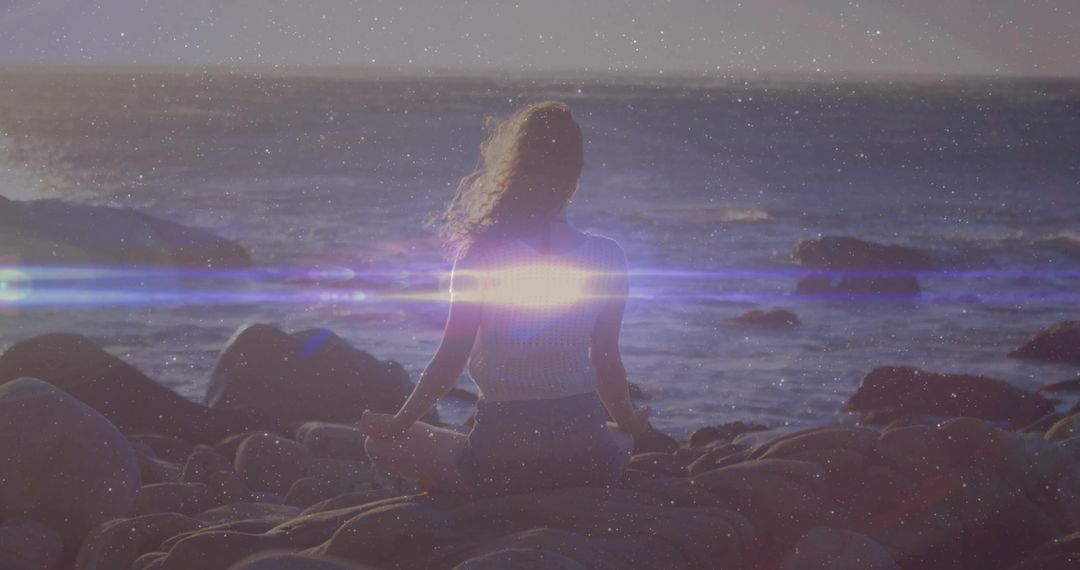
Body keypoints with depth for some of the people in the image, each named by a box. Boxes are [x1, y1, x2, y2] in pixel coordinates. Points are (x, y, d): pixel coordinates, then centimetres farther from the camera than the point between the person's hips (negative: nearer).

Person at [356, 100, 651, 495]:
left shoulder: (481, 256, -8)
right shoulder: (605, 257, -2)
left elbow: (450, 360, -5)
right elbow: (606, 364, 5)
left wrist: (398, 424, 12)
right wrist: (630, 422, 26)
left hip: (498, 467, -3)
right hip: (585, 461, 3)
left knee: (381, 443, 21)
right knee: (623, 437, 40)